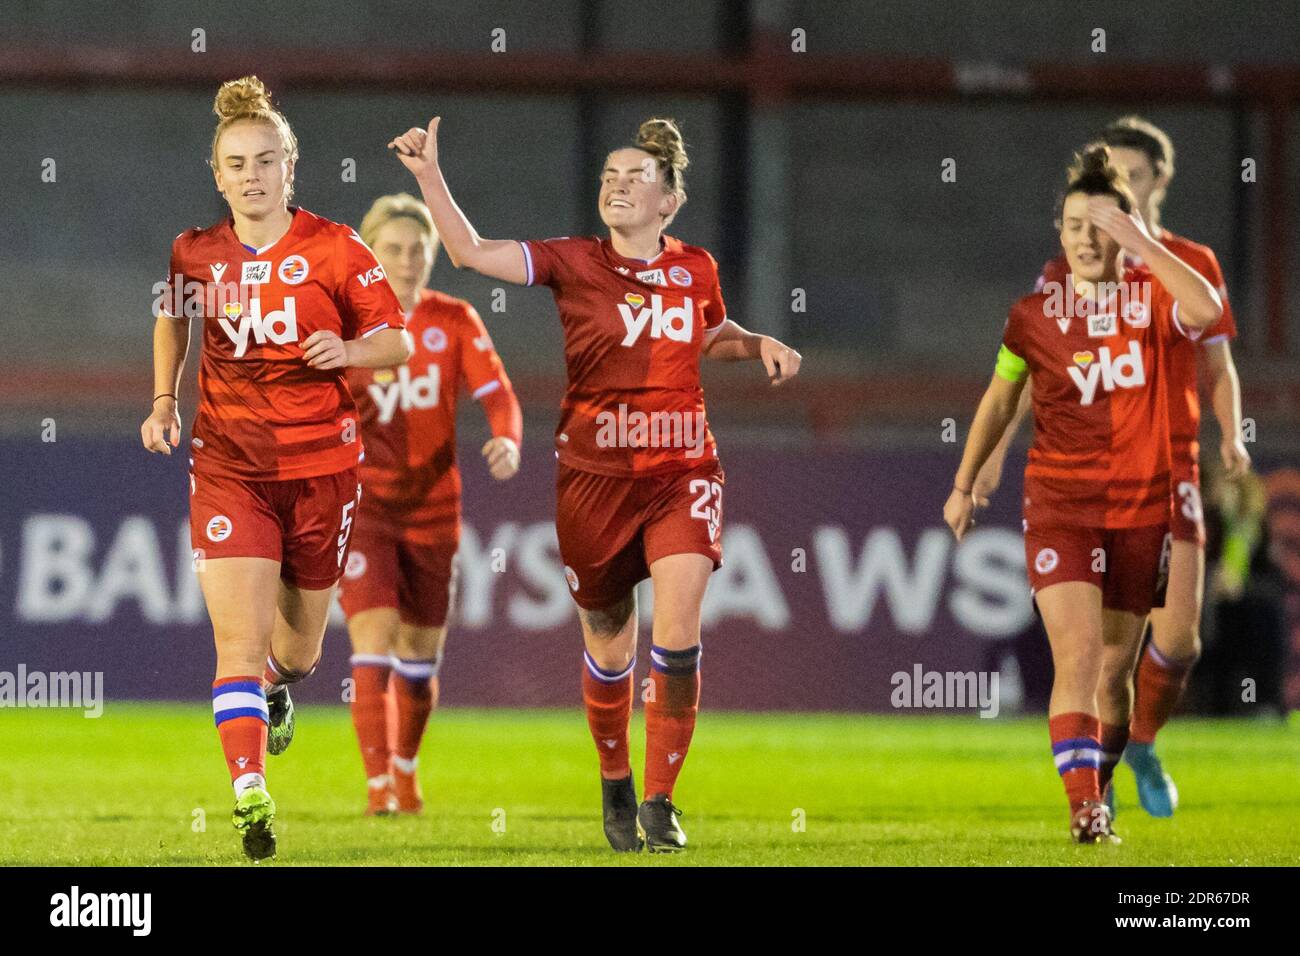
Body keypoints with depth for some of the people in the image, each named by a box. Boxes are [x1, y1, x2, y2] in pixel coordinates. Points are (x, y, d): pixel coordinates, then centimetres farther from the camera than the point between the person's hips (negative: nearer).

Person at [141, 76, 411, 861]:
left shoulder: (333, 250, -7)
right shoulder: (196, 254, 0)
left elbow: (398, 340, -1)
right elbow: (172, 320, 22)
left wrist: (347, 351, -21)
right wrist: (164, 401, 10)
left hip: (322, 464, 0)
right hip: (228, 465, 0)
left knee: (298, 645, 15)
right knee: (239, 640, -15)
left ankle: (276, 684, 51)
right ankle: (249, 795, -18)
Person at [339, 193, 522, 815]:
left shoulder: (455, 321, 0)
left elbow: (497, 394, -10)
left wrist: (508, 441, -30)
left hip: (432, 506, 2)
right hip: (362, 502, -2)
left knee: (421, 657, 12)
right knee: (374, 642, -16)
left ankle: (405, 766, 36)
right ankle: (379, 785, -14)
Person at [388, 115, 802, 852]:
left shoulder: (696, 268, 4)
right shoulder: (575, 263, -4)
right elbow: (471, 252, -14)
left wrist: (759, 344, 7)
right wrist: (430, 174, -23)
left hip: (683, 472, 1)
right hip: (596, 477, -1)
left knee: (677, 632, -15)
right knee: (609, 645, 9)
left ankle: (660, 801, -4)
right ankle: (616, 786, 33)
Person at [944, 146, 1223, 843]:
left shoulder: (1151, 297, -1)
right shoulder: (1035, 314, 2)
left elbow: (1204, 309, -25)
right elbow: (998, 403, 15)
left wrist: (1140, 242, -23)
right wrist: (963, 486, 16)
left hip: (1140, 509, 1)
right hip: (1058, 504, -1)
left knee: (1116, 668, 10)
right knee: (1078, 654, -17)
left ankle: (1101, 792, 28)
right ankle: (1083, 808, -23)